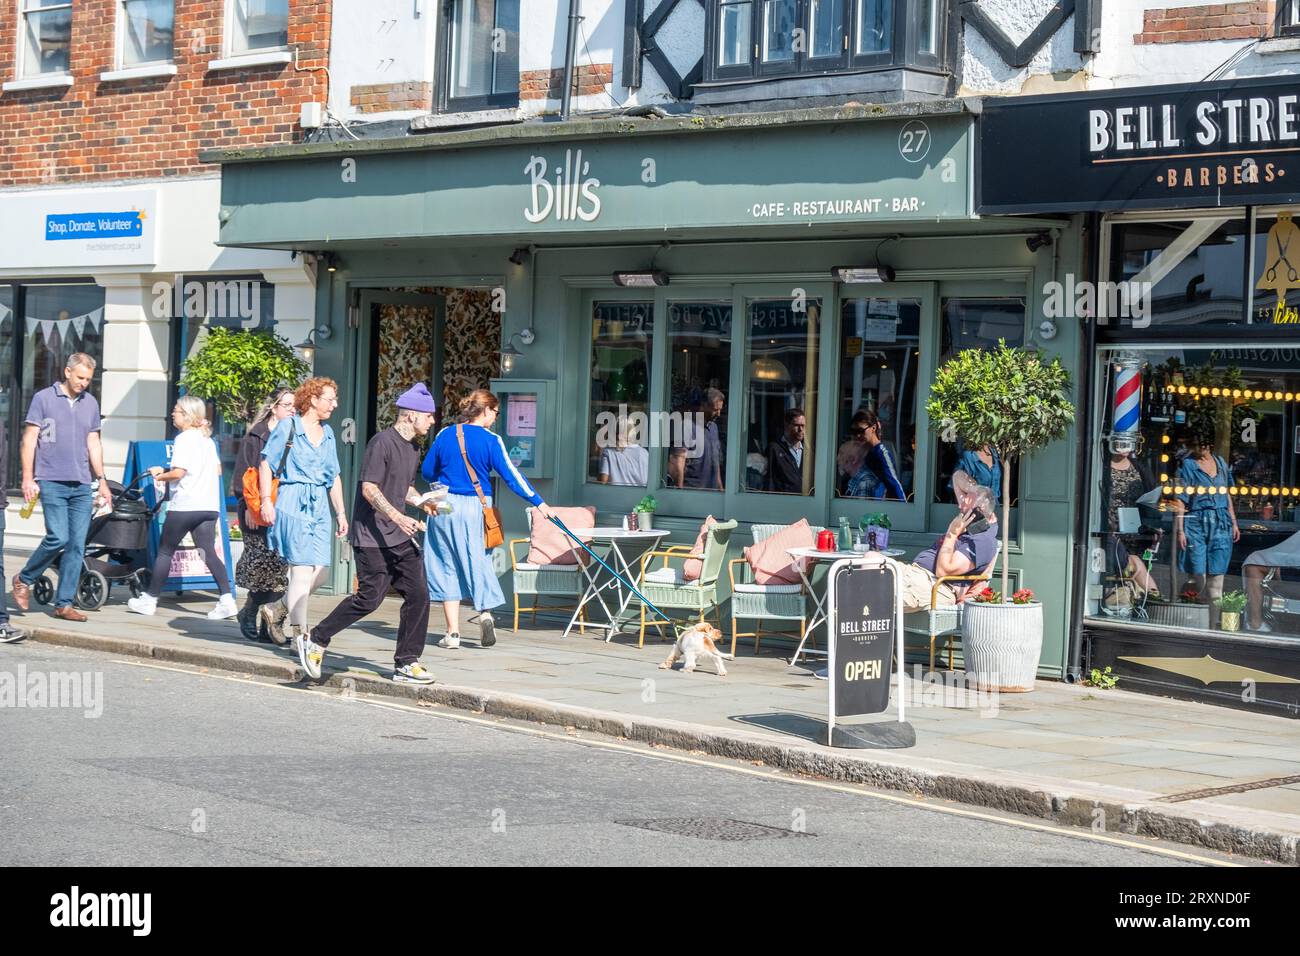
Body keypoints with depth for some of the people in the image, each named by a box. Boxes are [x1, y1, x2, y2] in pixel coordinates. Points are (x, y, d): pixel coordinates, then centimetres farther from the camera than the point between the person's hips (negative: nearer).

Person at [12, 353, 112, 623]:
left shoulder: (91, 403, 13)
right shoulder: (43, 399, 0)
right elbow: (29, 440, -1)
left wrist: (101, 480, 13)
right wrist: (28, 479, -8)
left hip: (82, 486, 5)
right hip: (52, 482, -5)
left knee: (77, 545, 0)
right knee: (58, 538, -14)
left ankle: (64, 604, 6)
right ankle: (23, 579, 10)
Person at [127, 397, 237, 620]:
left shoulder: (184, 439, -9)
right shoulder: (207, 439, 15)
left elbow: (178, 472, -16)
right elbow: (218, 469, 23)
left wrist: (160, 476, 0)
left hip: (184, 505, -7)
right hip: (209, 506, 7)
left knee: (165, 551, 5)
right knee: (209, 553, 3)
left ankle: (149, 599, 12)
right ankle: (226, 600, -10)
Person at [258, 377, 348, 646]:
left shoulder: (327, 433, 17)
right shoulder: (289, 426, -1)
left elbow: (334, 477, 23)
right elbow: (266, 464, -3)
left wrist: (340, 513, 19)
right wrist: (266, 501, -12)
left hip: (319, 506, 7)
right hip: (292, 503, -7)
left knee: (320, 573, 0)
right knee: (302, 570, -11)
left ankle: (274, 610, 19)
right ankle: (300, 634, -6)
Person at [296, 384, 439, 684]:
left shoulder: (412, 449, 16)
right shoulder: (382, 442, -13)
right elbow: (369, 488, -19)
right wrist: (397, 516, -28)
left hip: (400, 537, 9)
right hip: (371, 536, -9)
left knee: (418, 595, 0)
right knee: (369, 597, -8)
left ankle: (406, 664, 7)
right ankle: (315, 642, 9)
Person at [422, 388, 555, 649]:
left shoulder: (445, 435, 2)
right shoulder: (490, 440, -7)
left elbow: (427, 471, 10)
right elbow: (510, 474, -10)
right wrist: (538, 502, -6)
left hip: (444, 506, 2)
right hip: (475, 507, -2)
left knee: (447, 566, 8)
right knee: (478, 561, 12)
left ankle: (453, 632, 5)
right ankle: (485, 612, -12)